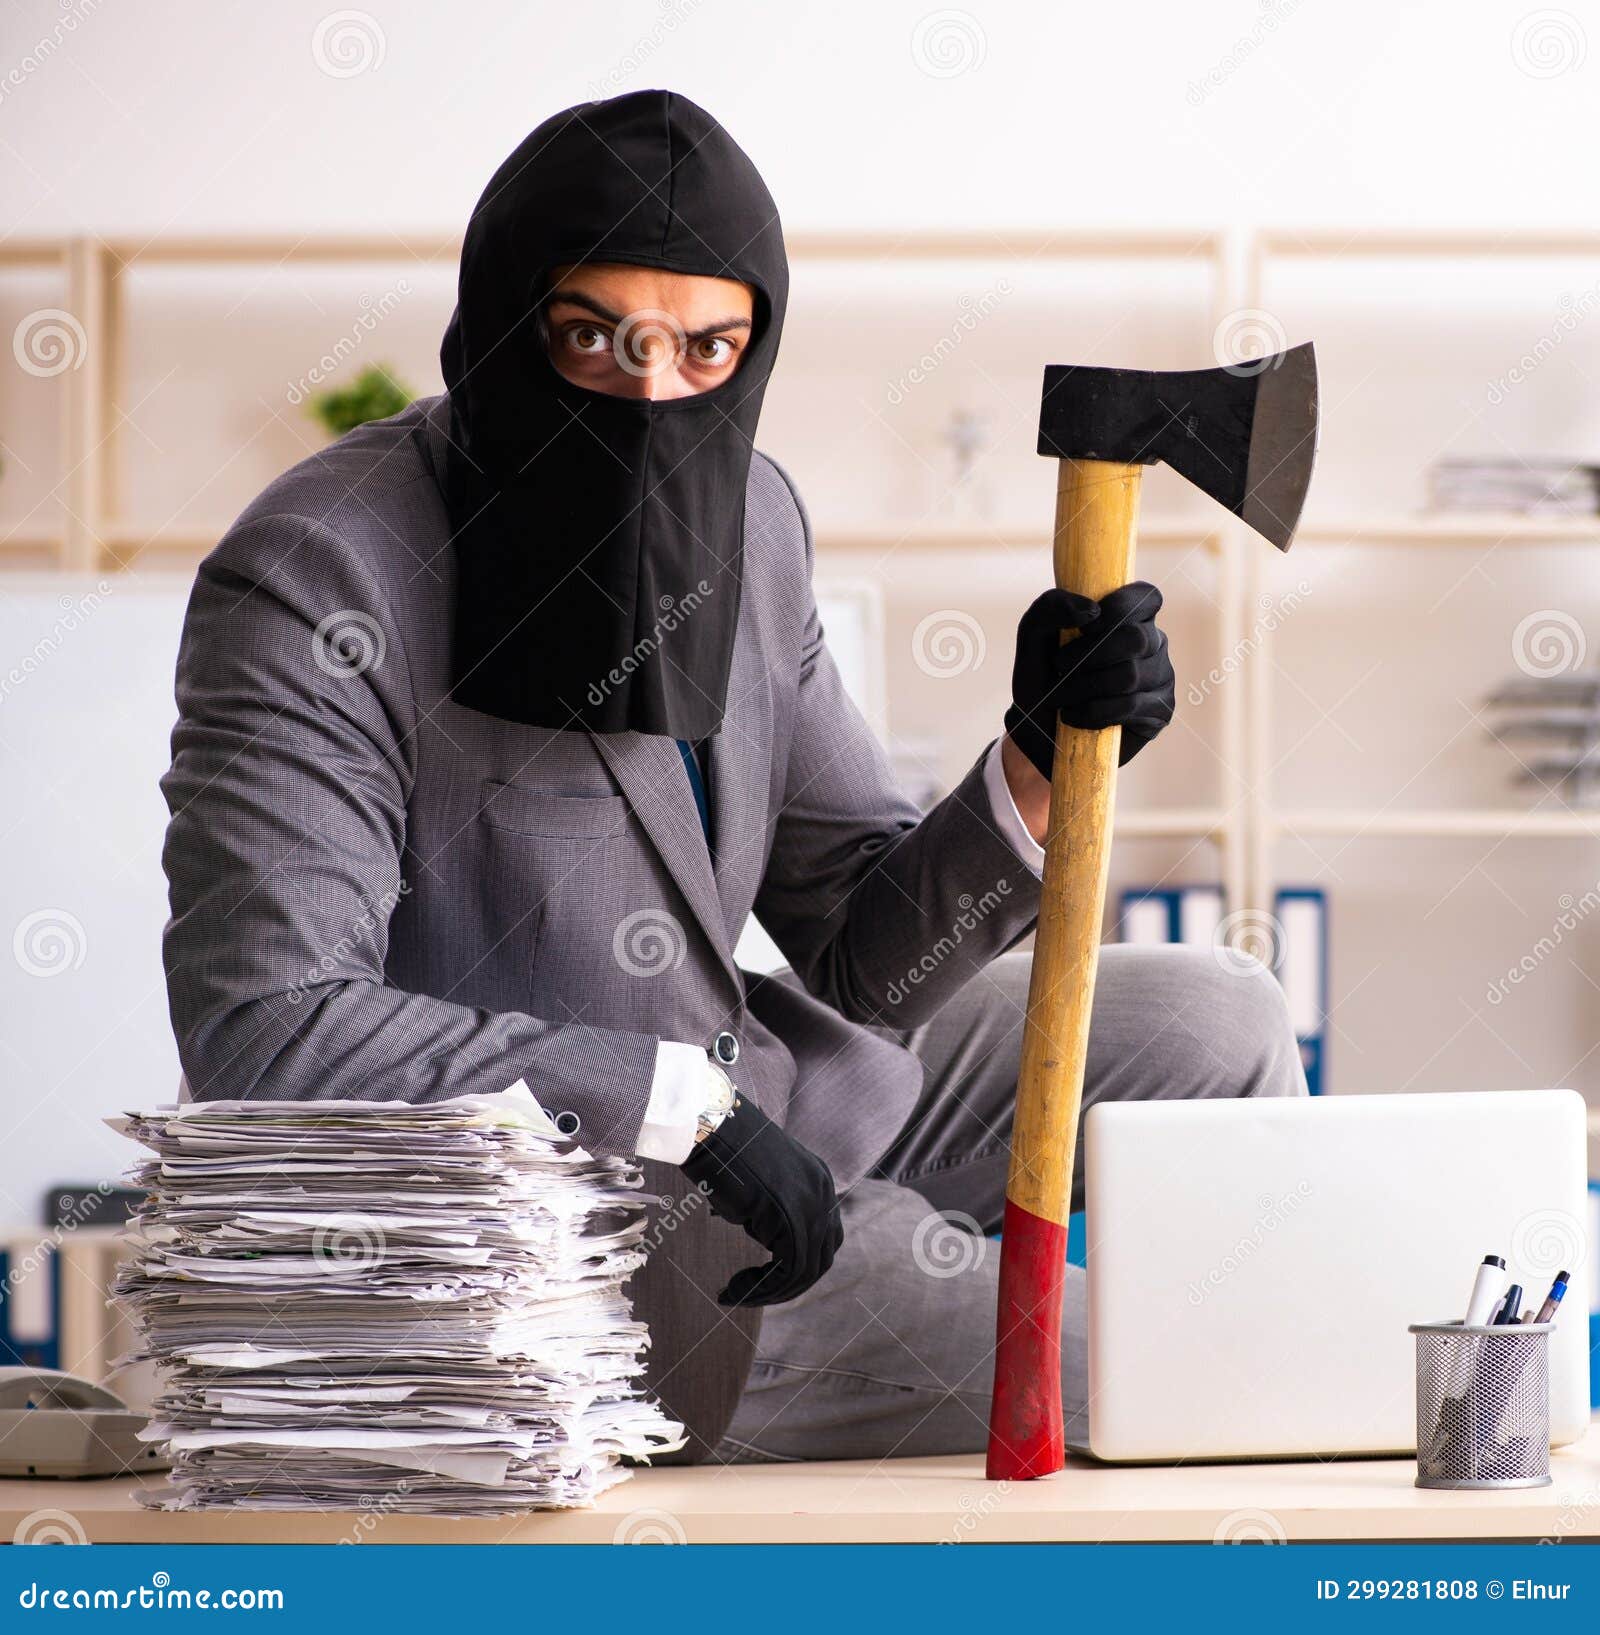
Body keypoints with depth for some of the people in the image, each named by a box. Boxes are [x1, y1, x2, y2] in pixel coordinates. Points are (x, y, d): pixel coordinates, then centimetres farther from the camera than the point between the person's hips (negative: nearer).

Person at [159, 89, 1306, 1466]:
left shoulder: (743, 522, 1)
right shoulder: (314, 587, -22)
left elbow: (863, 954, 3)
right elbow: (262, 1025, -32)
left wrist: (1040, 768, -16)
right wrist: (685, 1101, -30)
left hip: (757, 1105, 8)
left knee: (1214, 1029, 14)